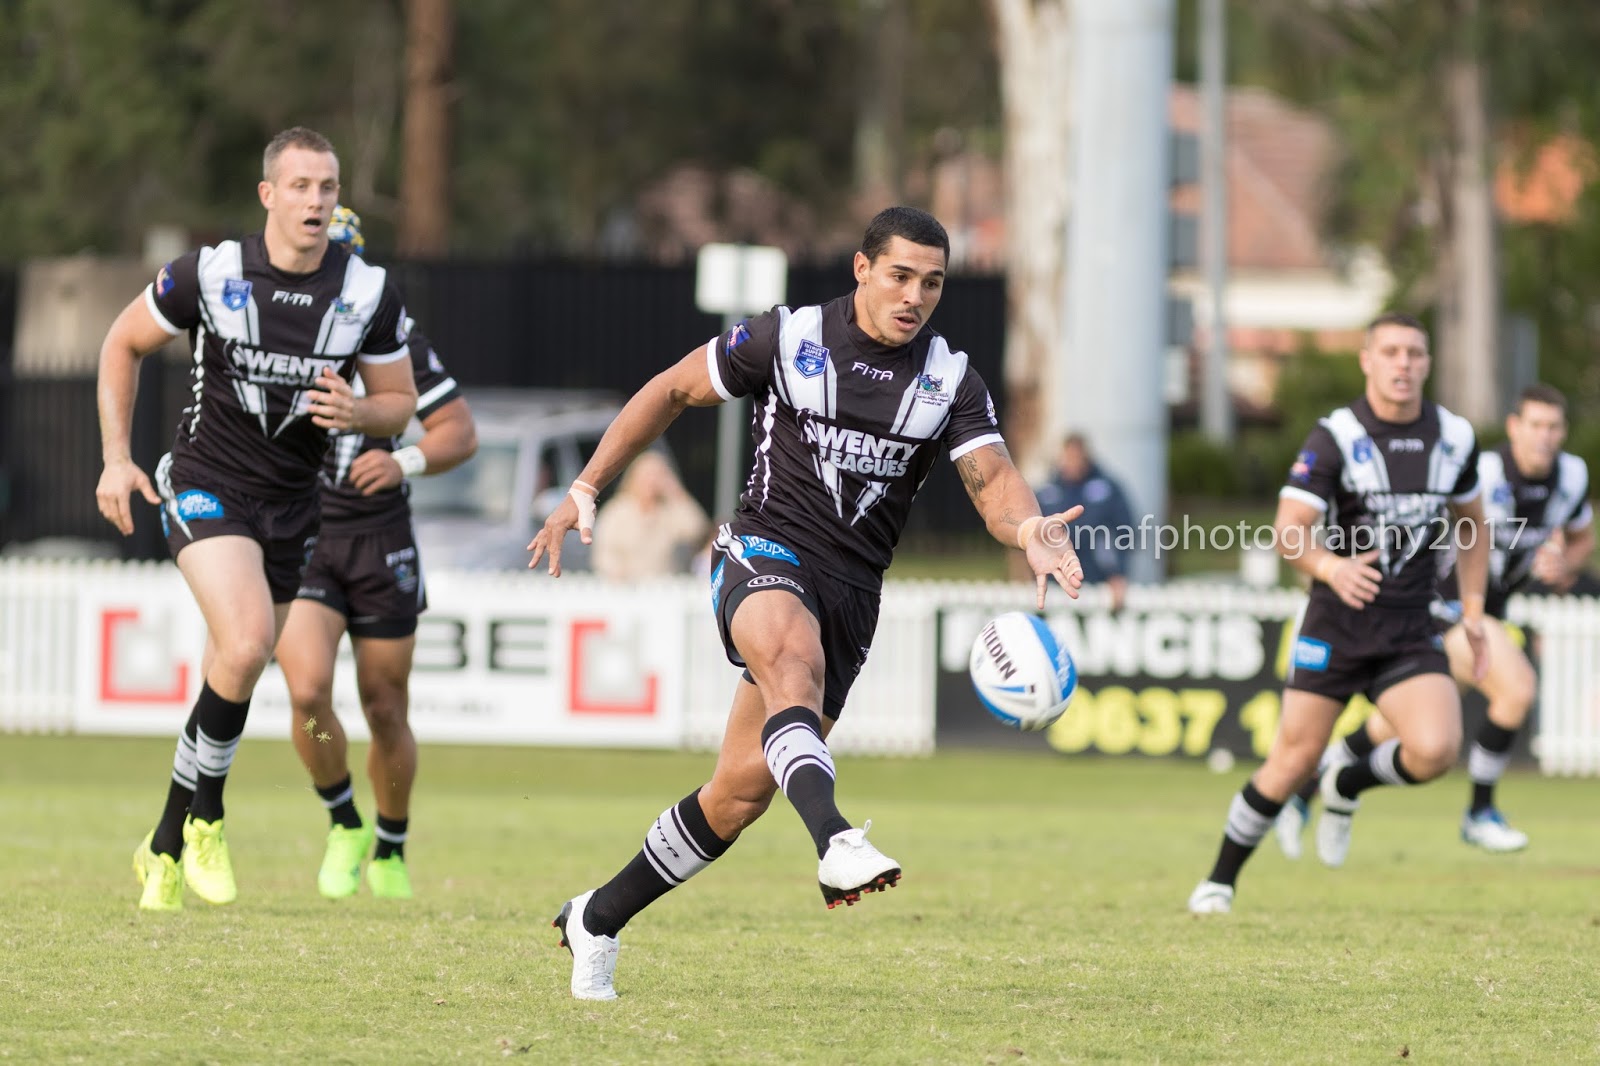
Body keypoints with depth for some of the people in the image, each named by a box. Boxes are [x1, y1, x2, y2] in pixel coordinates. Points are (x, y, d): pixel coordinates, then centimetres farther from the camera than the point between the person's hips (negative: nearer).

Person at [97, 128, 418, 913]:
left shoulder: (369, 294, -6)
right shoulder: (210, 274, -12)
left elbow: (400, 402, 6)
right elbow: (122, 343, 4)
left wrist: (359, 413, -18)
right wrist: (116, 458, -2)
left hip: (292, 506, 4)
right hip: (207, 485, -4)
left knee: (235, 675, 7)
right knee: (246, 644, -26)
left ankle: (165, 848, 24)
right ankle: (205, 816, -7)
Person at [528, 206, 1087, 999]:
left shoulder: (951, 383, 3)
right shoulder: (788, 339, -2)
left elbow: (992, 480, -10)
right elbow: (673, 390, 9)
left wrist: (1029, 530, -34)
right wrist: (586, 489, 6)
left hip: (851, 593, 4)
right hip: (765, 554, -4)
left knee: (743, 790, 3)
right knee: (794, 656, -39)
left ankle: (596, 921, 21)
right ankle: (835, 842, -62)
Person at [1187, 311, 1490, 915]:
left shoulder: (1454, 436, 3)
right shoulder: (1336, 436, -10)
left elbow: (1471, 523, 20)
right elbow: (1288, 532, -18)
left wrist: (1473, 610, 13)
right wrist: (1332, 567, -39)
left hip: (1411, 632, 3)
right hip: (1337, 623, -3)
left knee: (1435, 750, -20)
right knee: (1294, 759, -2)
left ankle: (1348, 788, 13)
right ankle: (1220, 881, 18)